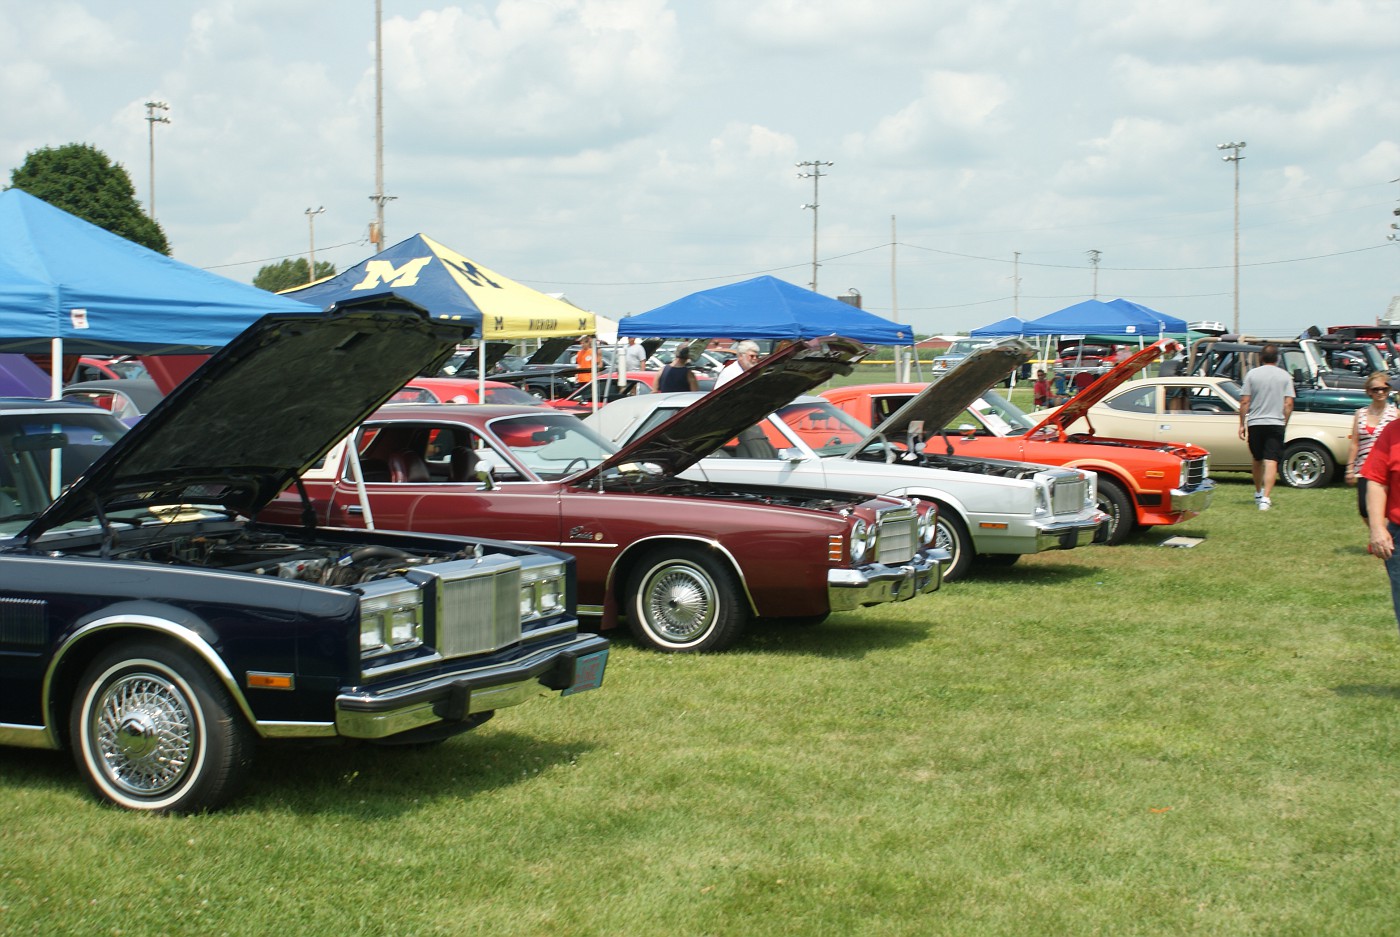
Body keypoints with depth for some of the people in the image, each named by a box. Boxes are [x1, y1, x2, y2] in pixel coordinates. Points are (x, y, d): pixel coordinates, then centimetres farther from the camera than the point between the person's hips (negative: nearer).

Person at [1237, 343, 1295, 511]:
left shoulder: (1252, 374, 0)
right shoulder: (1284, 376, 1)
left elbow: (1244, 401, -3)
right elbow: (1288, 404, -4)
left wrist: (1242, 424, 4)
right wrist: (1284, 424, 8)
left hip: (1255, 423, 1)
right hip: (1276, 423, -1)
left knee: (1257, 460, 18)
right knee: (1271, 461, -6)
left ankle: (1258, 493, 33)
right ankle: (1265, 498, -17)